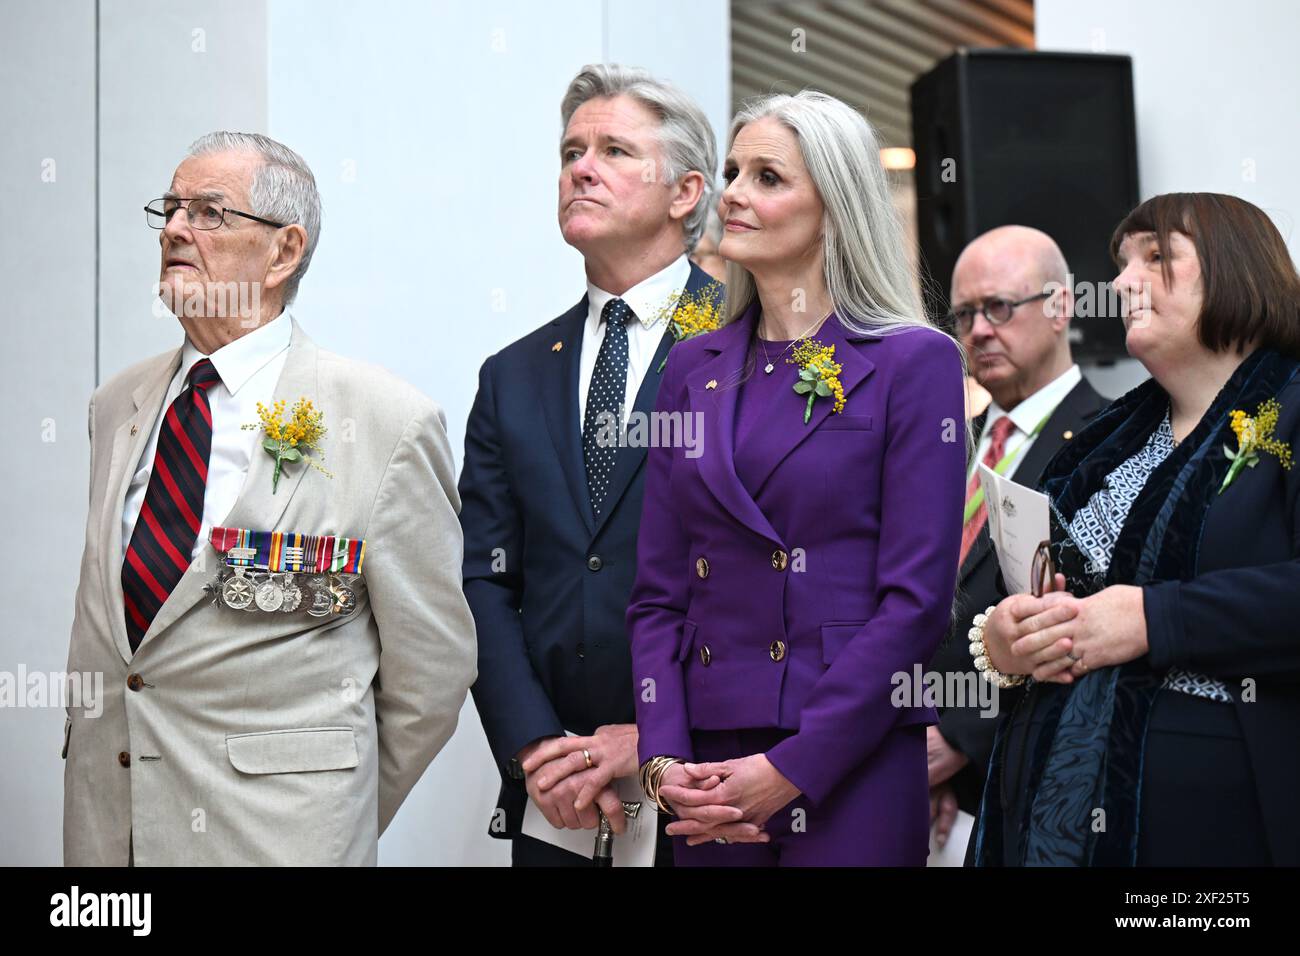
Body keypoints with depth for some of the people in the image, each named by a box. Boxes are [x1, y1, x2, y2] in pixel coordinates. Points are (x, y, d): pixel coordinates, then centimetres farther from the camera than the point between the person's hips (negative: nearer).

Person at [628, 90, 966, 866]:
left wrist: (788, 769, -14)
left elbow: (916, 601, -10)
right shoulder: (695, 369, 10)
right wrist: (664, 760, -5)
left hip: (849, 770, -4)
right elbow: (660, 593, 8)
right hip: (709, 775, 4)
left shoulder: (914, 362, -4)